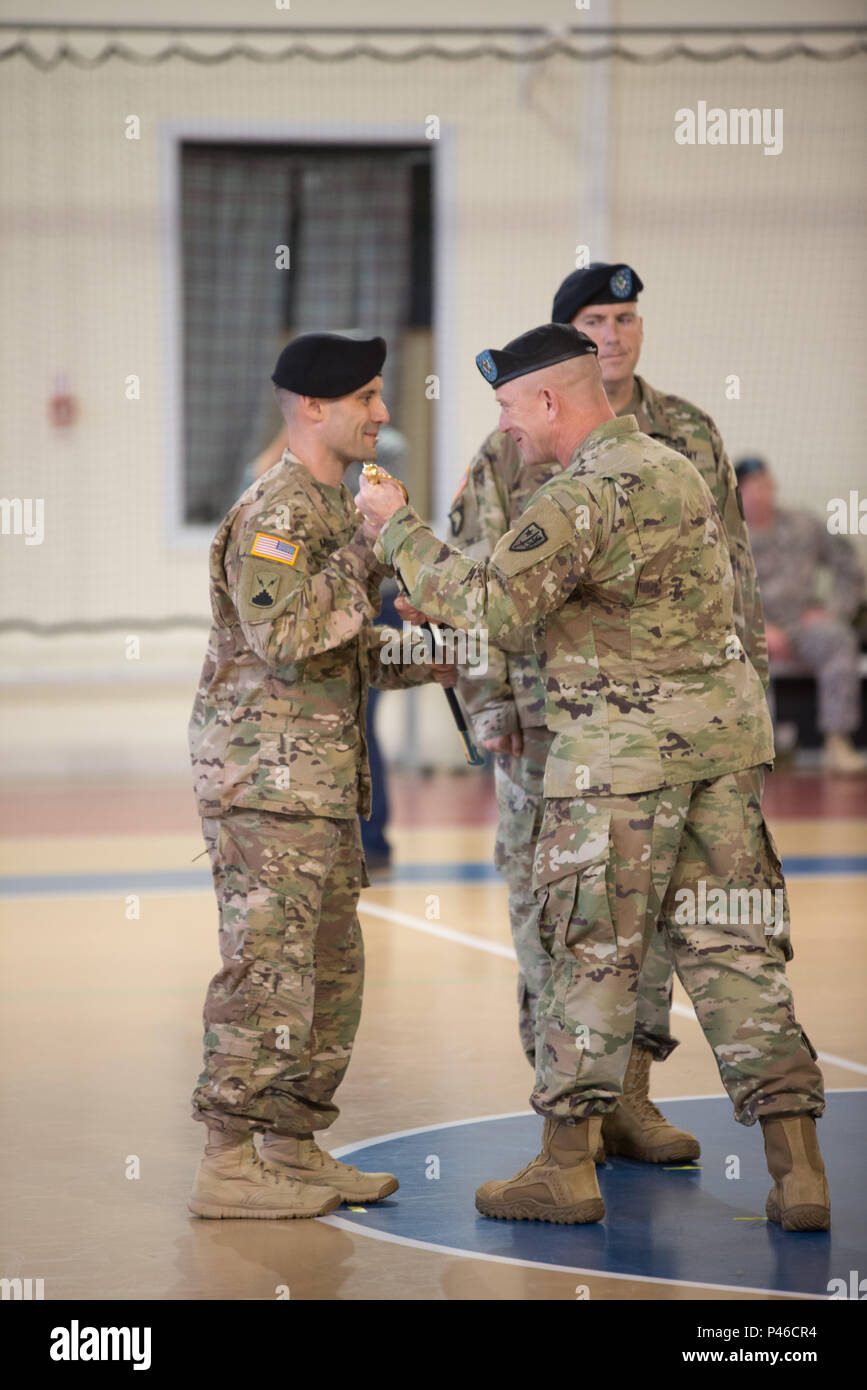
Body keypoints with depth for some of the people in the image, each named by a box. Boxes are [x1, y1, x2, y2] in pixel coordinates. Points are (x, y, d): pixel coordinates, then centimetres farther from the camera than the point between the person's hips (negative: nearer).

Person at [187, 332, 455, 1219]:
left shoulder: (337, 512, 18)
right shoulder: (274, 513, -13)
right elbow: (283, 633, -26)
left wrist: (441, 658, 12)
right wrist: (366, 553, -20)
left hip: (322, 785, 10)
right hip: (265, 781, -10)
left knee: (332, 973, 13)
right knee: (268, 974, -9)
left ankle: (293, 1152, 21)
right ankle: (227, 1168, -4)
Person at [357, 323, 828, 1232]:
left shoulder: (586, 493, -14)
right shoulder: (674, 469, 16)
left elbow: (491, 606, -22)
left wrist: (398, 529, -12)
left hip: (624, 746, -8)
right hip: (723, 730, 8)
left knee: (593, 954, 2)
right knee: (732, 949, 6)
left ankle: (566, 1166, 10)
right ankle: (798, 1172, 1)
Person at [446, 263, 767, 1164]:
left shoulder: (689, 437, 8)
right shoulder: (515, 447, 0)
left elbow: (730, 570, 13)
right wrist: (488, 702, -5)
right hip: (551, 714, -3)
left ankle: (630, 1098, 16)